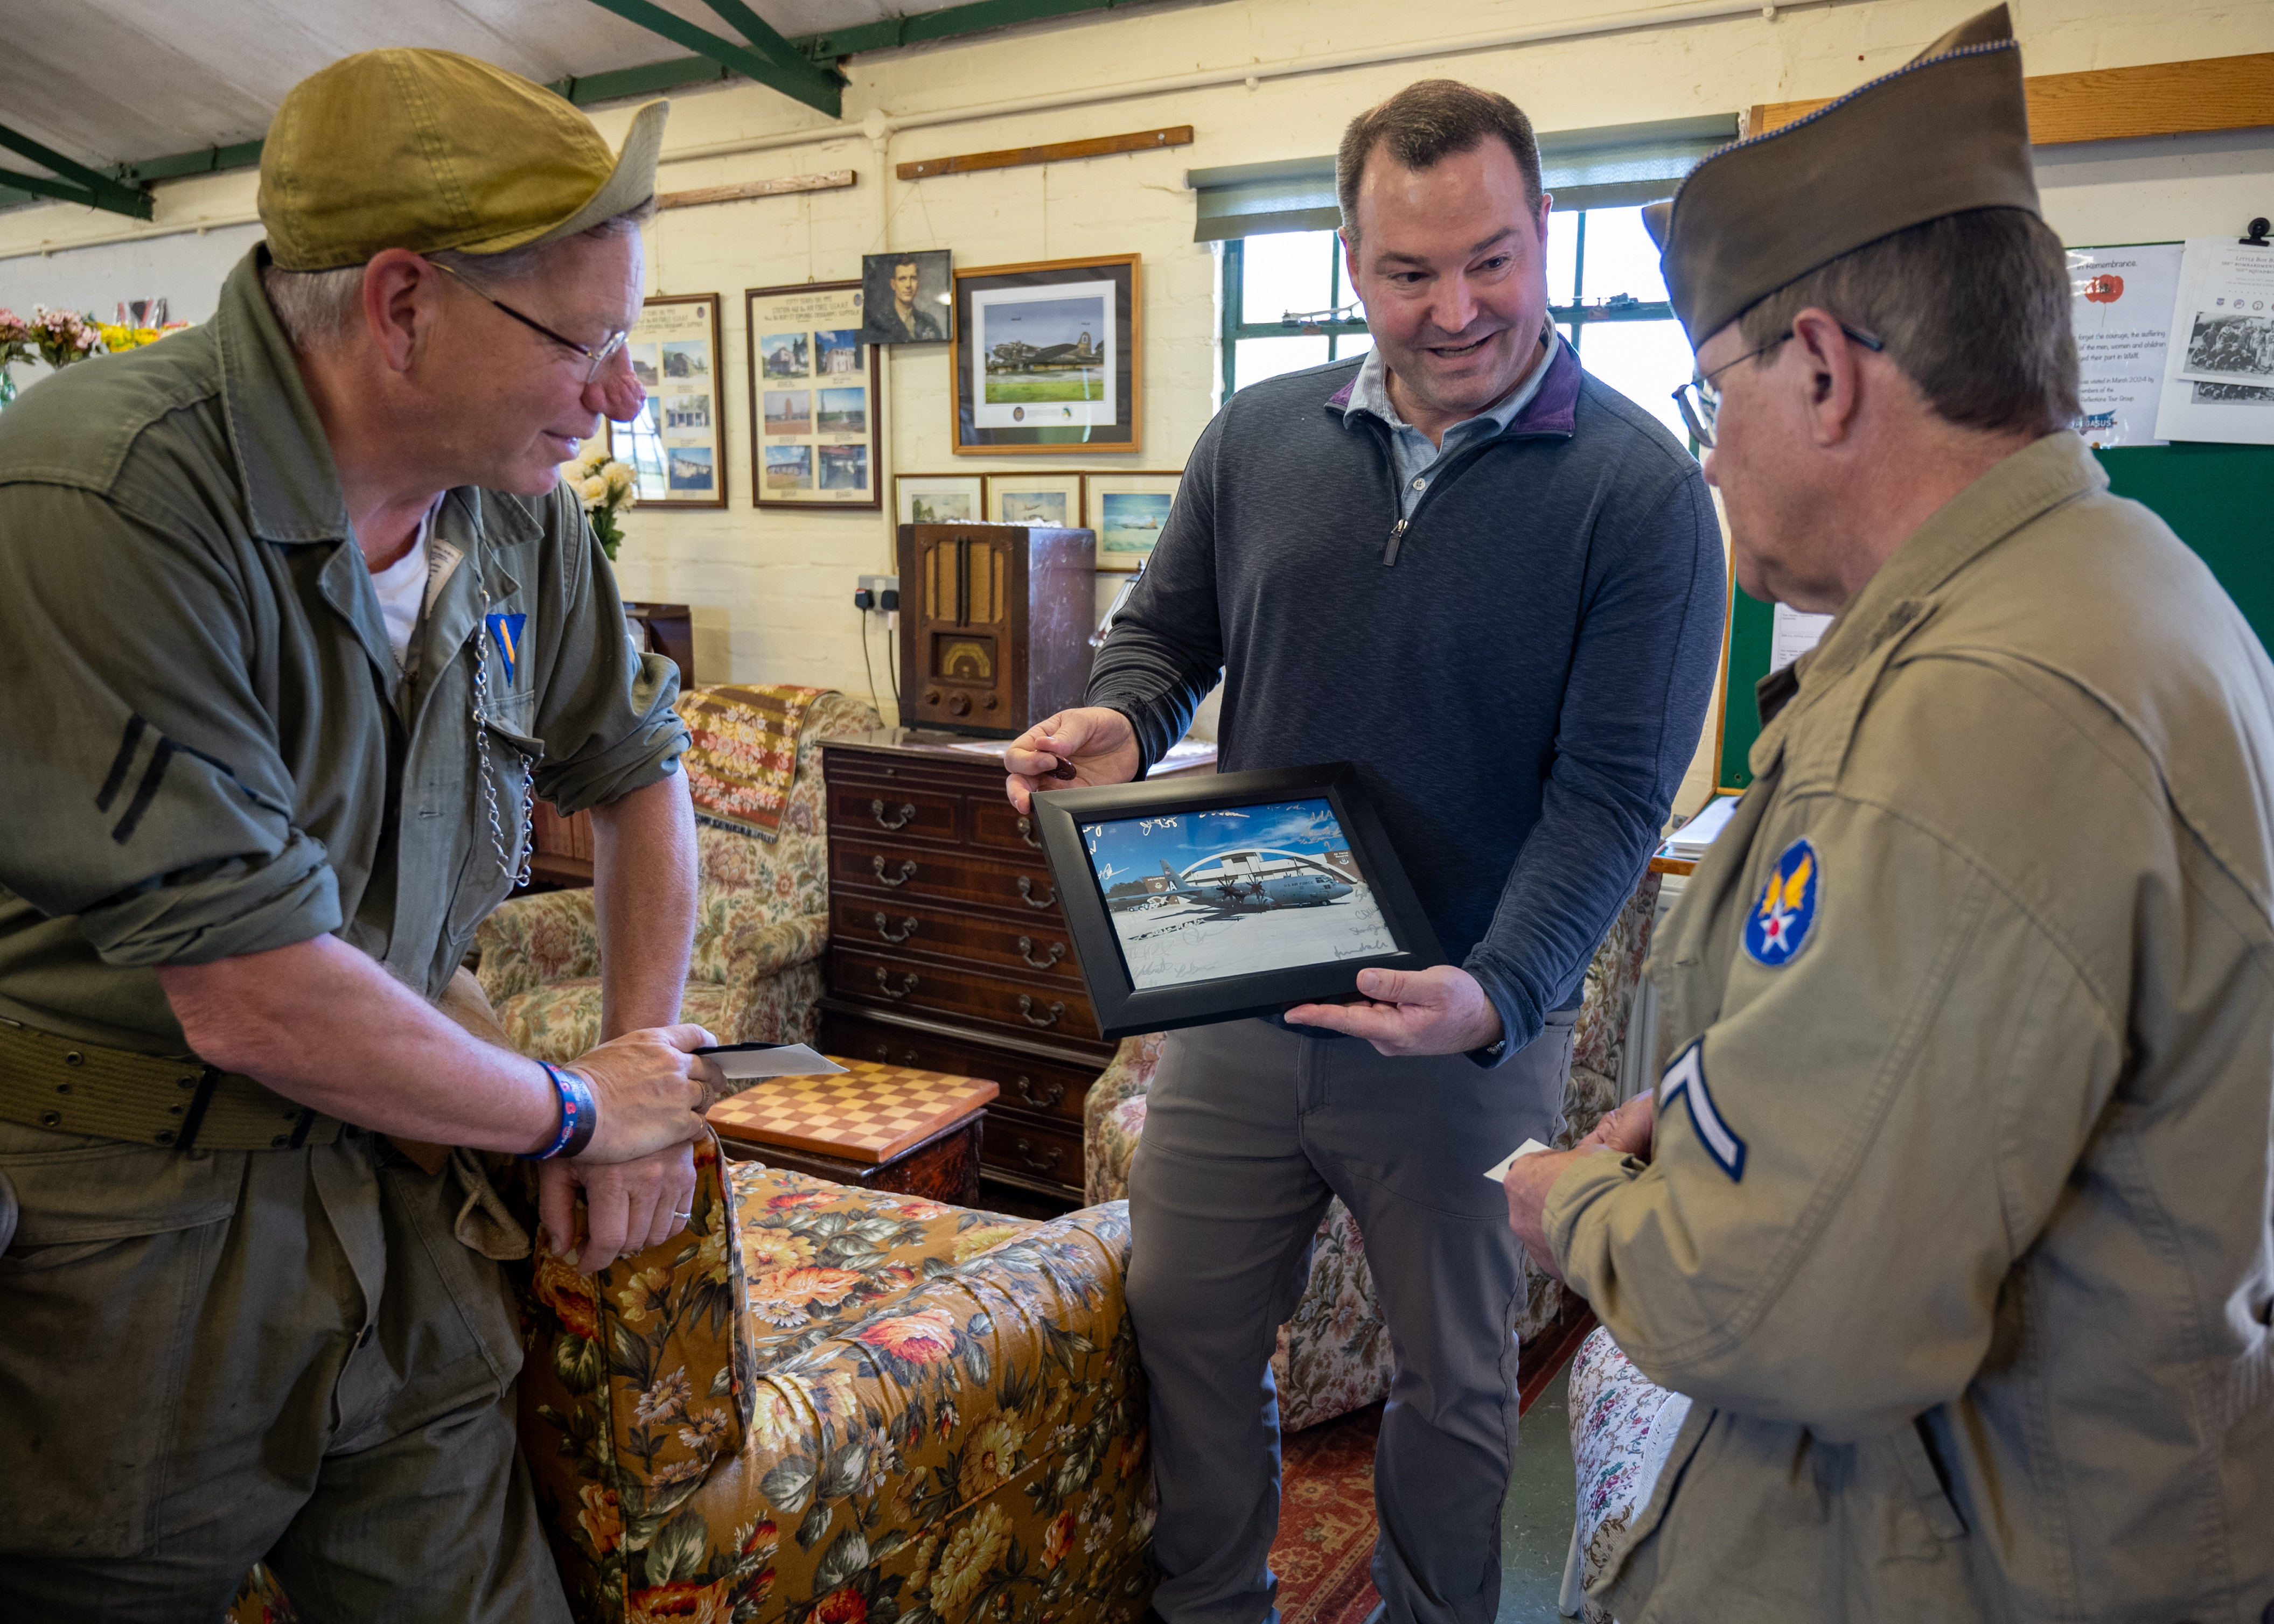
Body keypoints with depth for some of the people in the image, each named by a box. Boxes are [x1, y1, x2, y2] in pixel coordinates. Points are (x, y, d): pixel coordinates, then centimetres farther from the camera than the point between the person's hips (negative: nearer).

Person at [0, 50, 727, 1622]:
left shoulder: (517, 509, -1)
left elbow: (639, 767, 15)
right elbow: (253, 1000, -24)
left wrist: (646, 1078, 5)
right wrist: (579, 1108, -9)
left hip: (383, 1184, 6)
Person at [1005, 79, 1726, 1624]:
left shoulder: (1642, 490, -11)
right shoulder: (1260, 436, 1)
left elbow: (1613, 793, -14)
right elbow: (1167, 630, 12)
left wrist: (1495, 995, -29)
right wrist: (1121, 721, -11)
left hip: (1474, 1032, -3)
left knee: (1456, 1380, 18)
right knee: (1189, 1329, 16)